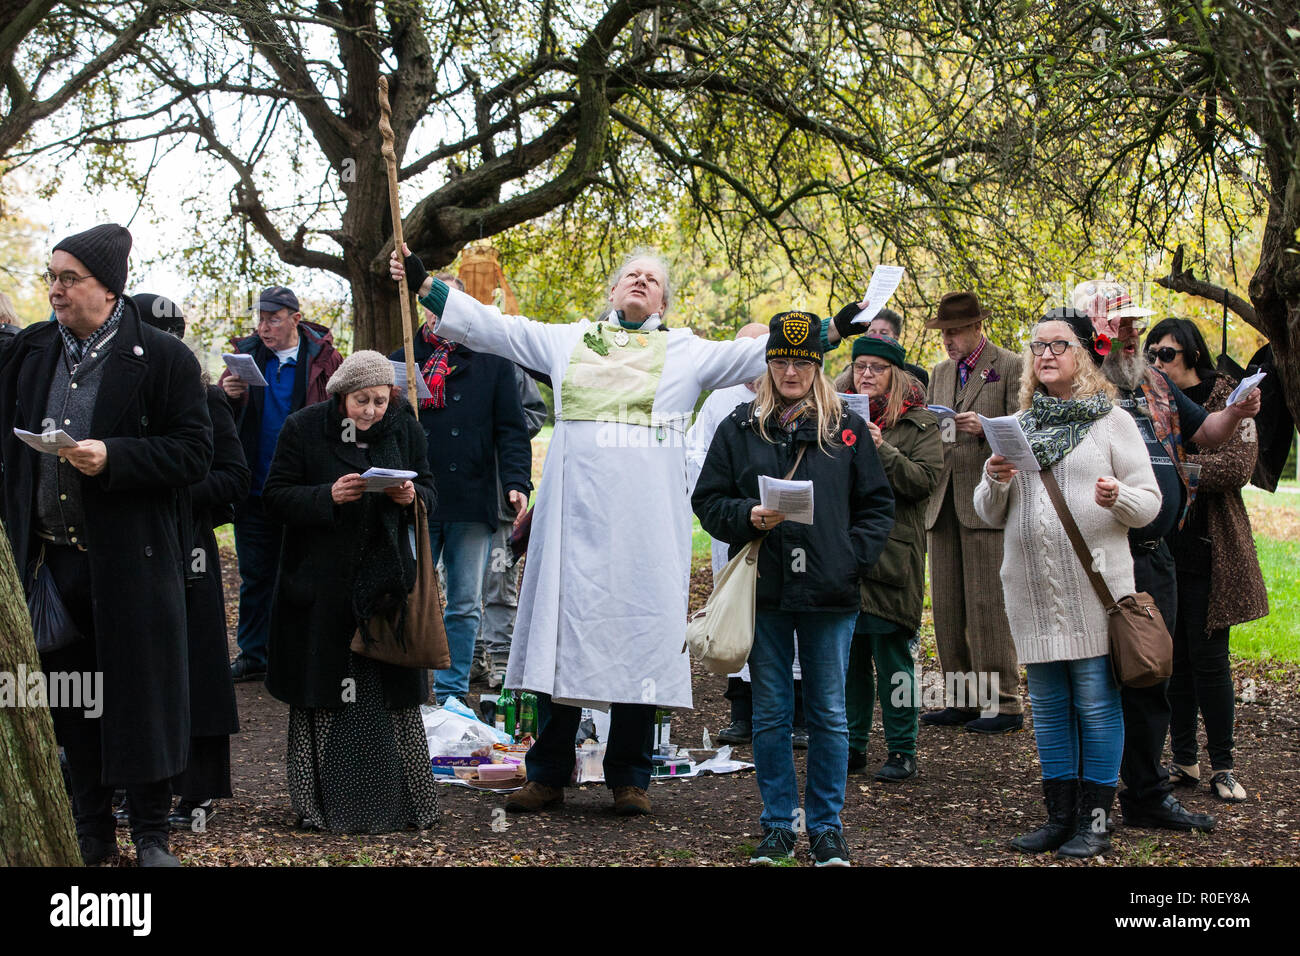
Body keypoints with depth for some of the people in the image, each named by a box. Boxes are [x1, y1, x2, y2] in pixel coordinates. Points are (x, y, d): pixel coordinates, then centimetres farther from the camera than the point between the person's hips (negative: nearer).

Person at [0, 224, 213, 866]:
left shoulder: (163, 358, -6)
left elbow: (194, 454, -9)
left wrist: (111, 457, -21)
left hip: (129, 559, -5)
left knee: (138, 695, 2)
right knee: (68, 699, 11)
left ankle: (152, 835, 14)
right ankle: (91, 832, 23)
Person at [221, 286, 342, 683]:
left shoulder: (324, 358, -1)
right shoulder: (246, 354, 9)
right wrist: (227, 395, -11)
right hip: (256, 487, 3)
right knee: (255, 575, 9)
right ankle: (252, 654, 18)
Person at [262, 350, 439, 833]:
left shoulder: (405, 428, 5)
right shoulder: (303, 428, -3)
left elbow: (430, 493, 10)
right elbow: (276, 498, -4)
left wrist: (412, 496, -13)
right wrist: (329, 495, -21)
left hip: (387, 584, 2)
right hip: (321, 588, -2)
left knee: (392, 697, 1)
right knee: (323, 700, 1)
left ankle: (402, 802, 9)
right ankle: (323, 804, 9)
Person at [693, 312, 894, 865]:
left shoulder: (848, 429, 6)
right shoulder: (739, 429, 7)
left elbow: (877, 505, 8)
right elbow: (707, 499, 7)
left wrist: (854, 556, -6)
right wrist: (748, 517, -12)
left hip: (830, 594, 0)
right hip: (764, 592, 1)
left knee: (829, 716, 5)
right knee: (770, 715, 6)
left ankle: (826, 826, 15)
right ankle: (779, 826, 17)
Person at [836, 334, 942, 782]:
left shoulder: (920, 424, 3)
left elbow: (925, 479, -9)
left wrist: (882, 449, -19)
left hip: (891, 554, -4)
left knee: (891, 655, -1)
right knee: (848, 653, 7)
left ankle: (902, 751, 6)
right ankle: (853, 745, 17)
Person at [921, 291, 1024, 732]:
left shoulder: (1011, 367, -1)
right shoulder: (941, 373, 21)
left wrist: (984, 428, -21)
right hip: (944, 502, 7)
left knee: (987, 604, -8)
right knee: (947, 607, 7)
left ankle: (1003, 703, -3)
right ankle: (960, 699, 14)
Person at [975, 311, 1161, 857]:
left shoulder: (1112, 421, 3)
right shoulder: (1017, 427, 15)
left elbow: (1149, 501, 0)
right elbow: (990, 515, 15)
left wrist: (1118, 499, -21)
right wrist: (995, 483, -6)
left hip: (1095, 585, -4)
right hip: (1031, 588, 4)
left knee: (1096, 703, -2)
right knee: (1048, 706, 9)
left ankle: (1094, 821, 5)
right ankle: (1060, 817, 17)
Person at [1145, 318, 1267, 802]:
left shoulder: (1227, 400, -3)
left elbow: (1237, 466, -15)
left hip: (1208, 551, -4)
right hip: (1158, 546, 4)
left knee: (1208, 656, -2)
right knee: (1172, 656, 7)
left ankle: (1222, 766, 6)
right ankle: (1184, 761, 15)